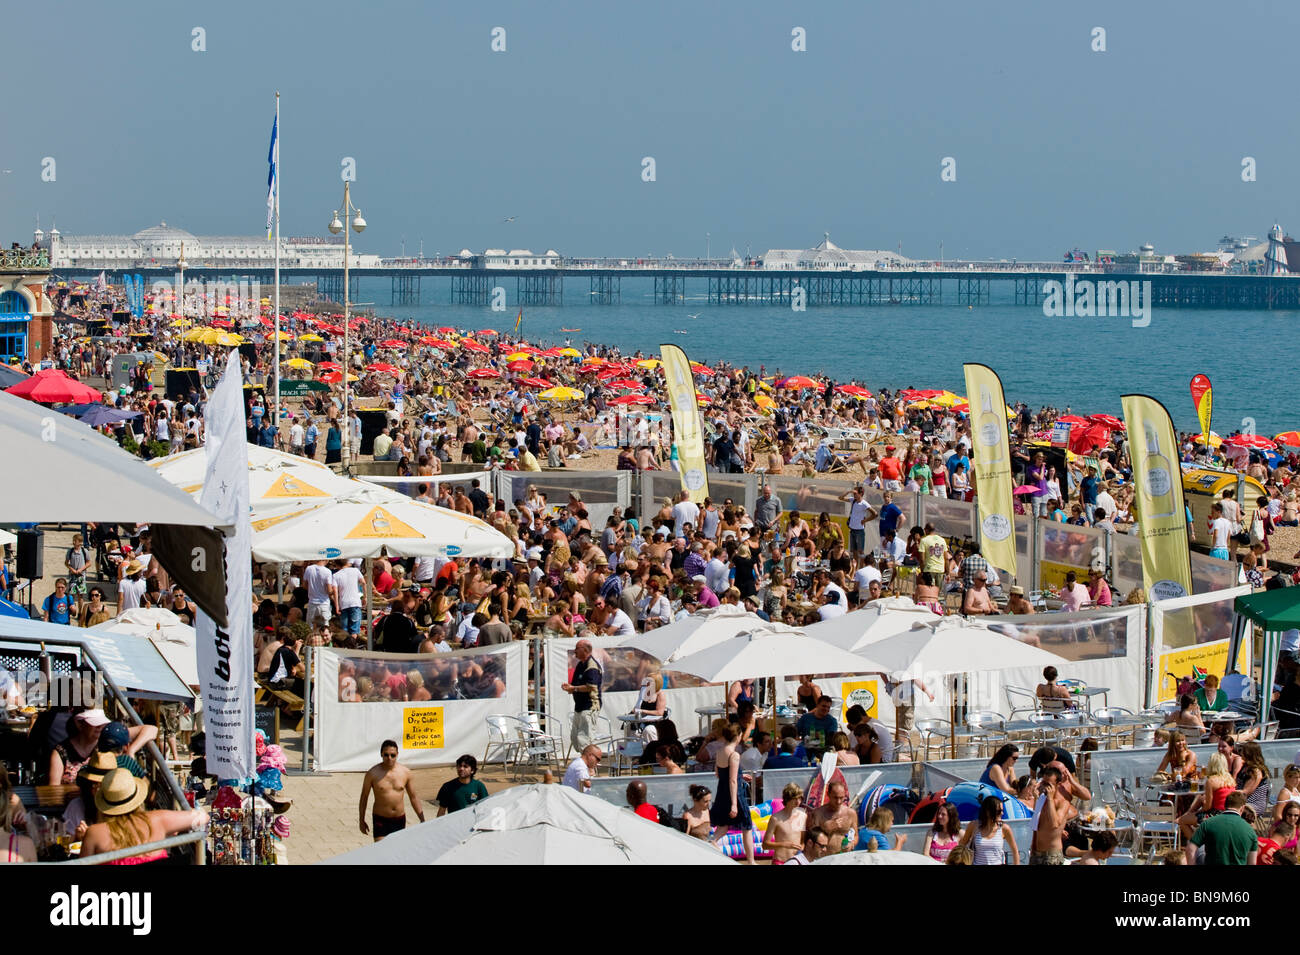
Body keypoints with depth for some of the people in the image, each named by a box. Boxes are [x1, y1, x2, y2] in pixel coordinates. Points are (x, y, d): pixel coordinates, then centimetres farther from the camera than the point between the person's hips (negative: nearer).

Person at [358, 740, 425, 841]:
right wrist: (362, 821, 5)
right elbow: (364, 797, 2)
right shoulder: (373, 773, -10)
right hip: (381, 820, -3)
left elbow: (414, 798, 6)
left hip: (400, 820, 3)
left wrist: (422, 821, 4)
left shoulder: (405, 772, -2)